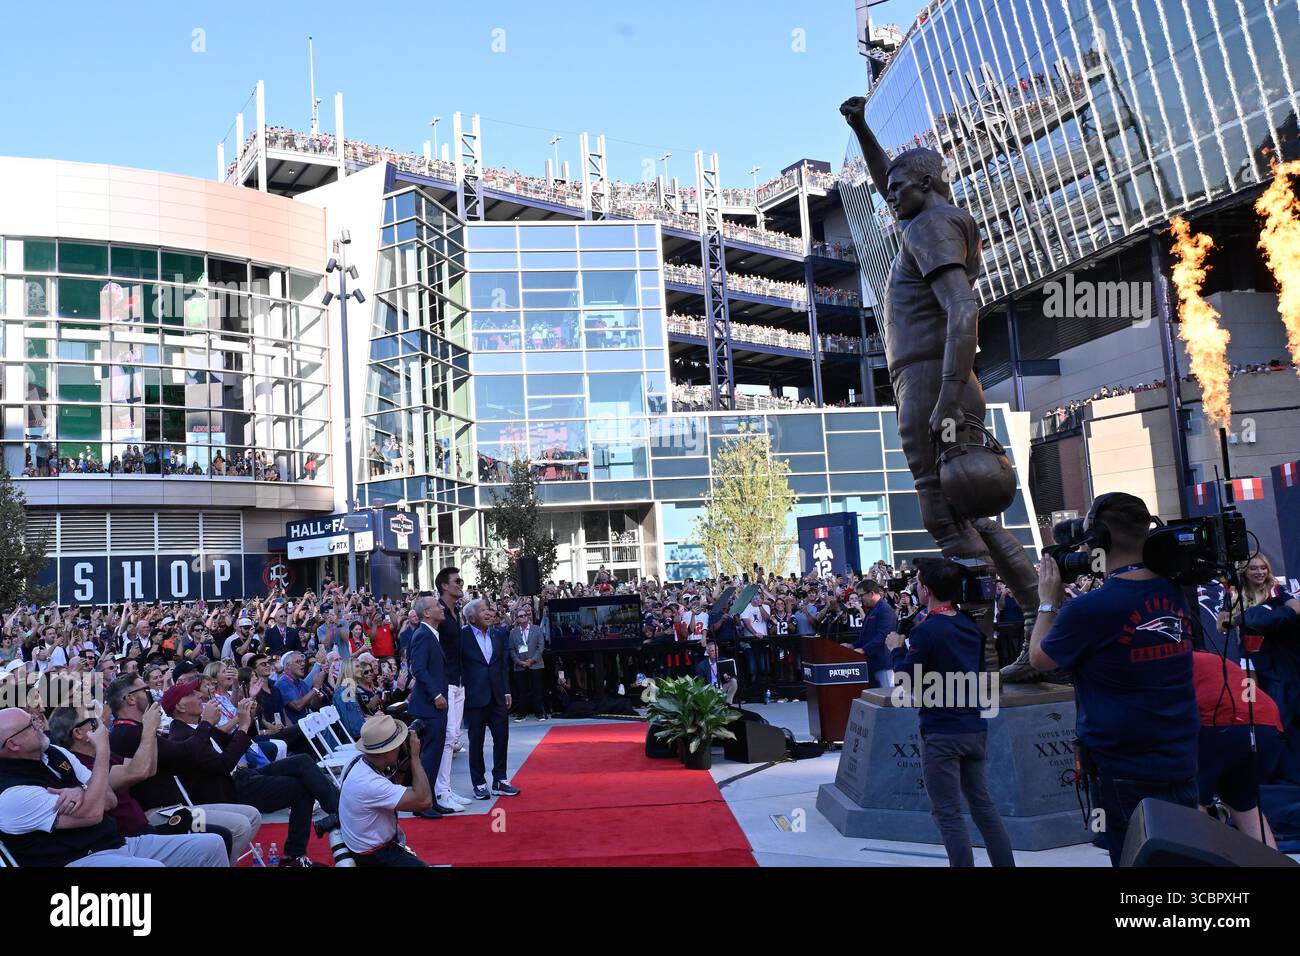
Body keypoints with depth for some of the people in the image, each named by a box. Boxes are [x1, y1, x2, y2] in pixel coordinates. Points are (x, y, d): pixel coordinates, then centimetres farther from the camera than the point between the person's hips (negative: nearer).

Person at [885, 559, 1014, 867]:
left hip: (941, 732, -7)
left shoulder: (926, 630, -16)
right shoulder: (971, 625, 6)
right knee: (983, 805, 15)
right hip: (975, 727, 7)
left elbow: (907, 680, -13)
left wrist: (896, 649, 3)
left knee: (948, 814, 0)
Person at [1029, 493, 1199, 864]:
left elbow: (1039, 659, -4)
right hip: (1183, 764, 6)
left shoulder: (1088, 609, -22)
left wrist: (1049, 601, 5)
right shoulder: (1175, 594, -2)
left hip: (1124, 771, -6)